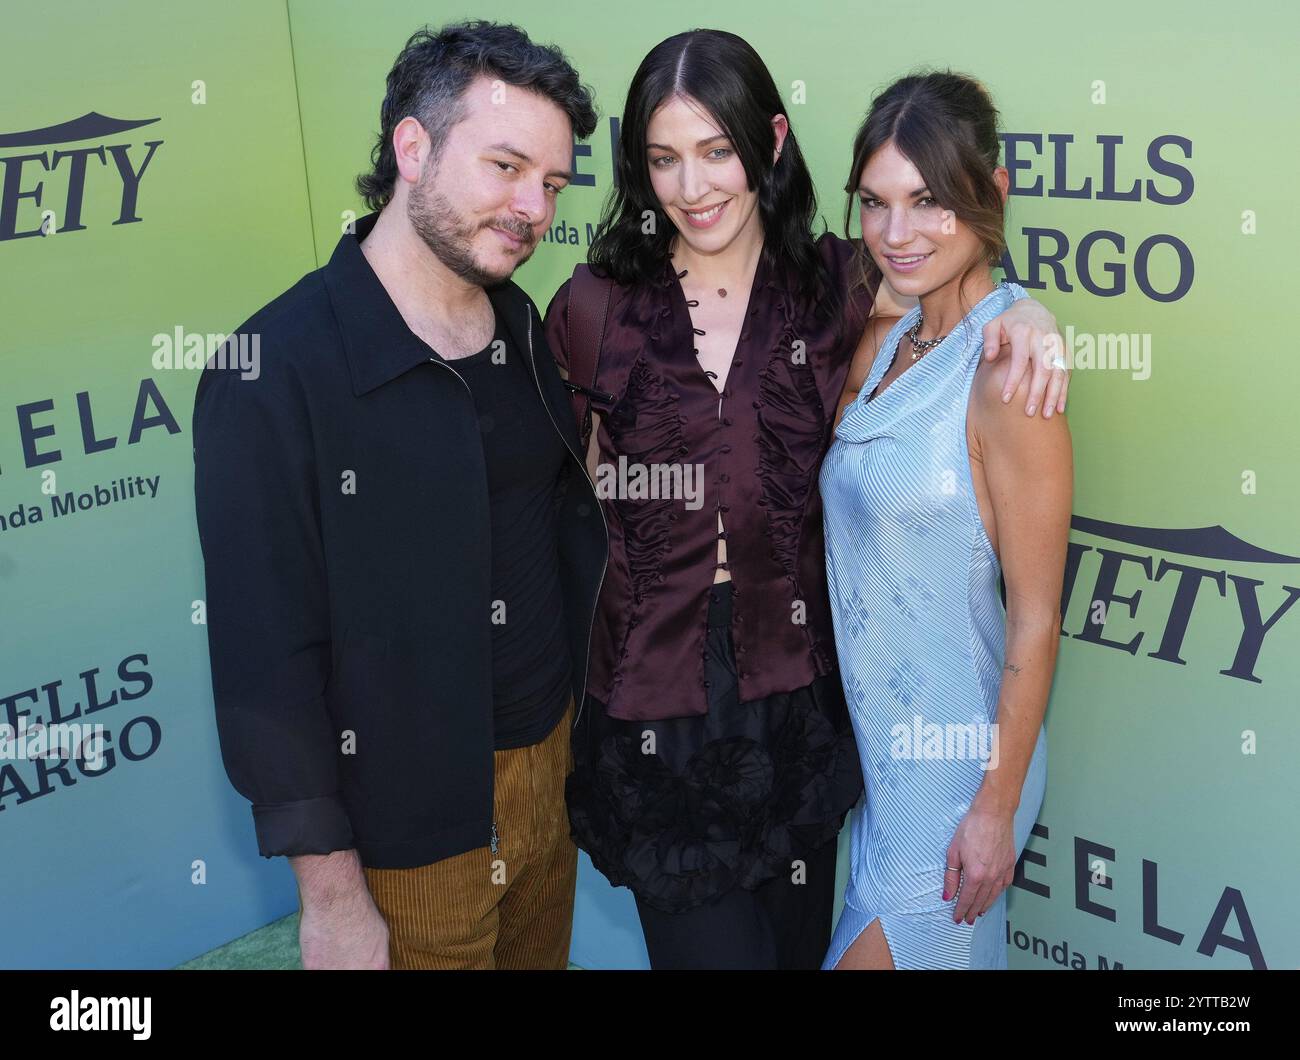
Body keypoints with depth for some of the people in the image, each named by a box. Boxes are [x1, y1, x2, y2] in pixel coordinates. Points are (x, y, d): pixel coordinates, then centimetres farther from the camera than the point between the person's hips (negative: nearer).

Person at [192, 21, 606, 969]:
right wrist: (331, 897, -15)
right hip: (405, 830, -6)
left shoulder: (523, 330, 2)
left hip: (552, 775, 6)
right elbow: (267, 652, -18)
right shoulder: (276, 370, -20)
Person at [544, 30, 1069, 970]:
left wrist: (1022, 311, -10)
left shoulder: (833, 290, -2)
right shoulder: (593, 310, -4)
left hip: (796, 685, 2)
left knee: (800, 938, 19)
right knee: (709, 944, 5)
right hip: (656, 693, -2)